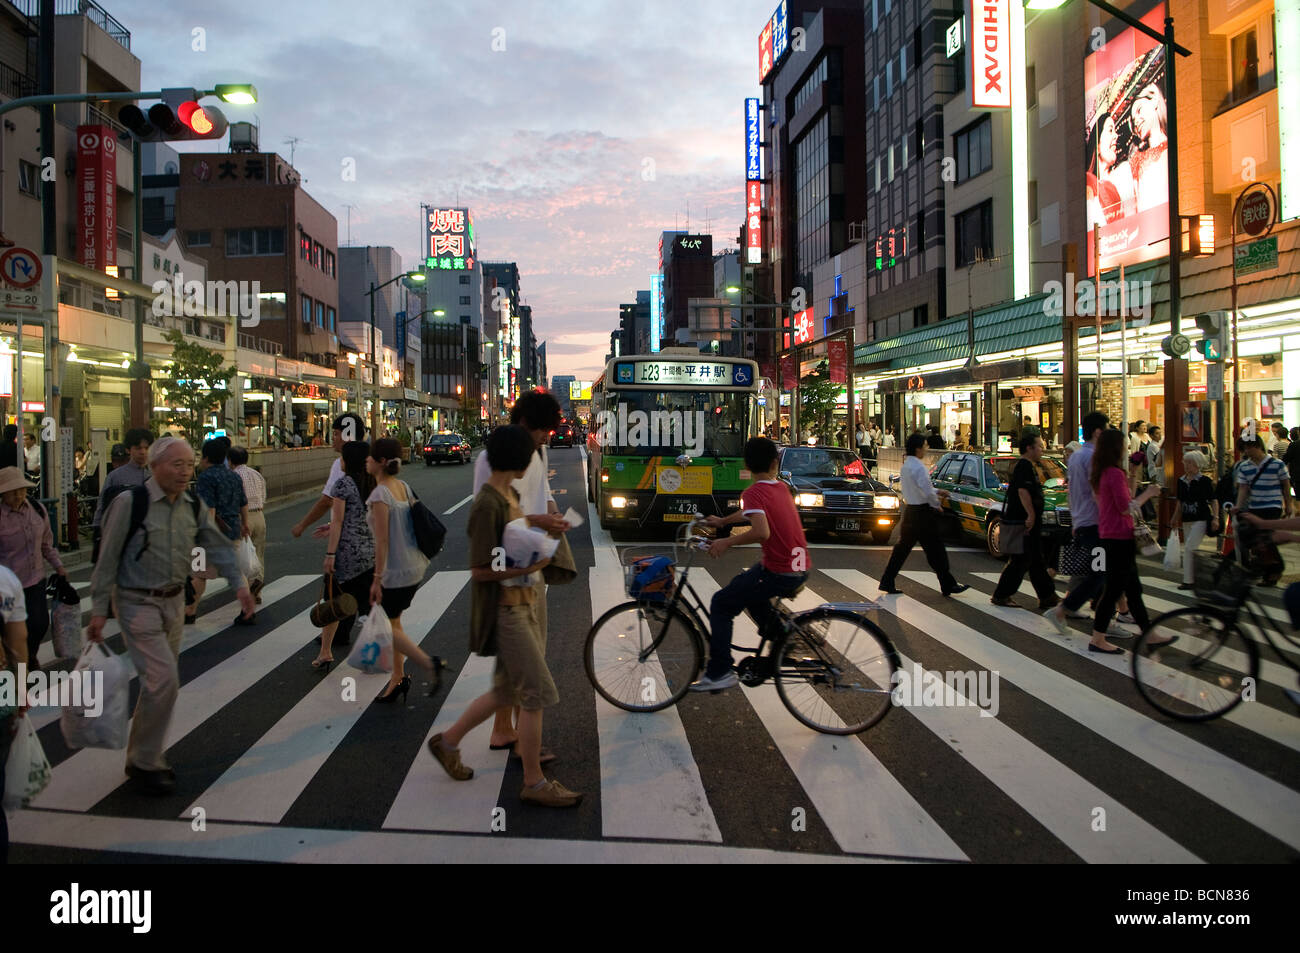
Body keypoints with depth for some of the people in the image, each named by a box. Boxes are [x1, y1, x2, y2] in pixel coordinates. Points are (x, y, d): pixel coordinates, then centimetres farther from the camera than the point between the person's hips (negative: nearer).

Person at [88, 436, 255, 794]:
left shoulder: (193, 507, 3)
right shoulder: (129, 503, -15)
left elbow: (218, 546, 4)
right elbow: (107, 559, -11)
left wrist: (239, 583, -9)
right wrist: (99, 610, -9)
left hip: (174, 601, 6)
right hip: (138, 603, -6)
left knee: (159, 683, 14)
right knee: (163, 679, -13)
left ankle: (142, 757, 30)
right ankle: (146, 762, 4)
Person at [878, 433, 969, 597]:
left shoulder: (904, 466, 10)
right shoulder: (918, 468, -19)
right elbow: (927, 492, -23)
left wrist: (936, 492, 20)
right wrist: (937, 505, -6)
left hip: (909, 511, 9)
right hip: (922, 513, -9)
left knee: (902, 547, 12)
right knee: (935, 550, 1)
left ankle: (887, 582, 12)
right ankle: (948, 585, 11)